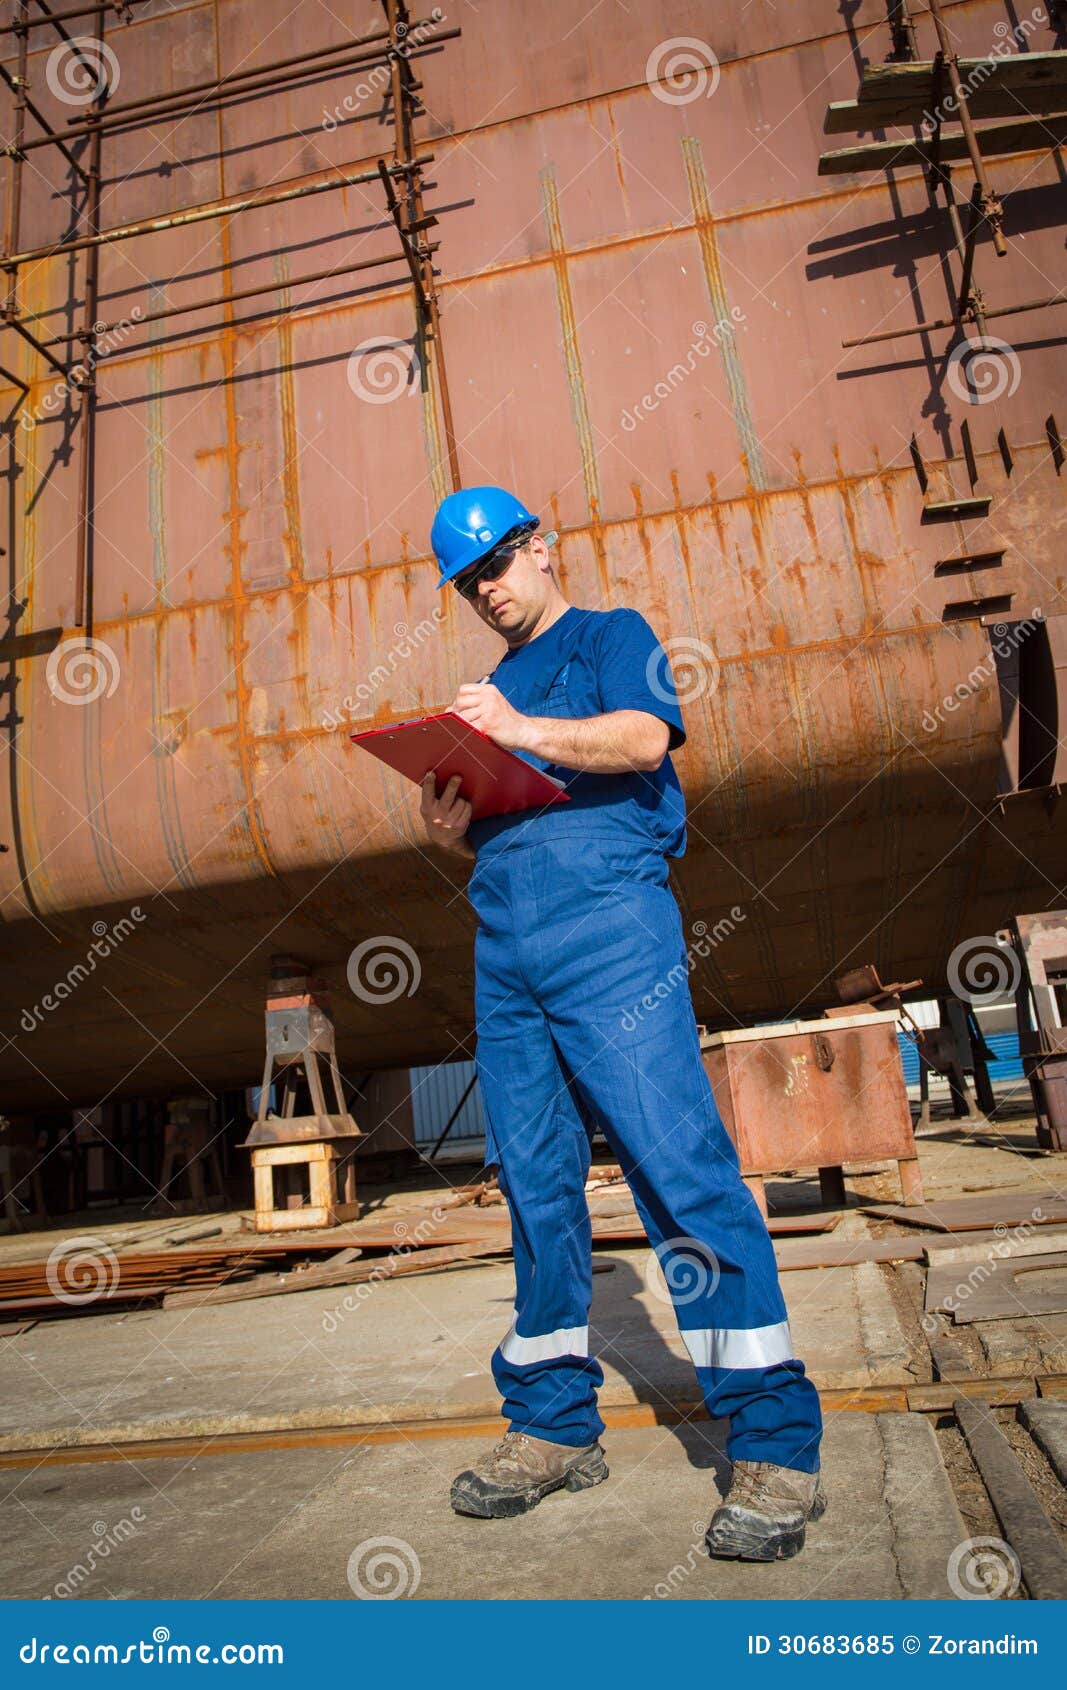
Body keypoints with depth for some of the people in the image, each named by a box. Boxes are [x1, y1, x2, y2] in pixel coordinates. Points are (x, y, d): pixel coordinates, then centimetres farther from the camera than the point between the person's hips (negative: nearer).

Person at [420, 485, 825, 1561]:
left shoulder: (613, 636, 13)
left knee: (680, 1166, -11)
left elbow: (645, 738, -8)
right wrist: (448, 829, 3)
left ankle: (775, 1443, -4)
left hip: (607, 923, -6)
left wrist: (527, 732, -20)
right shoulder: (490, 692, 28)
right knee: (534, 1182, 6)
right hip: (505, 942, 6)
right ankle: (553, 1424, 17)